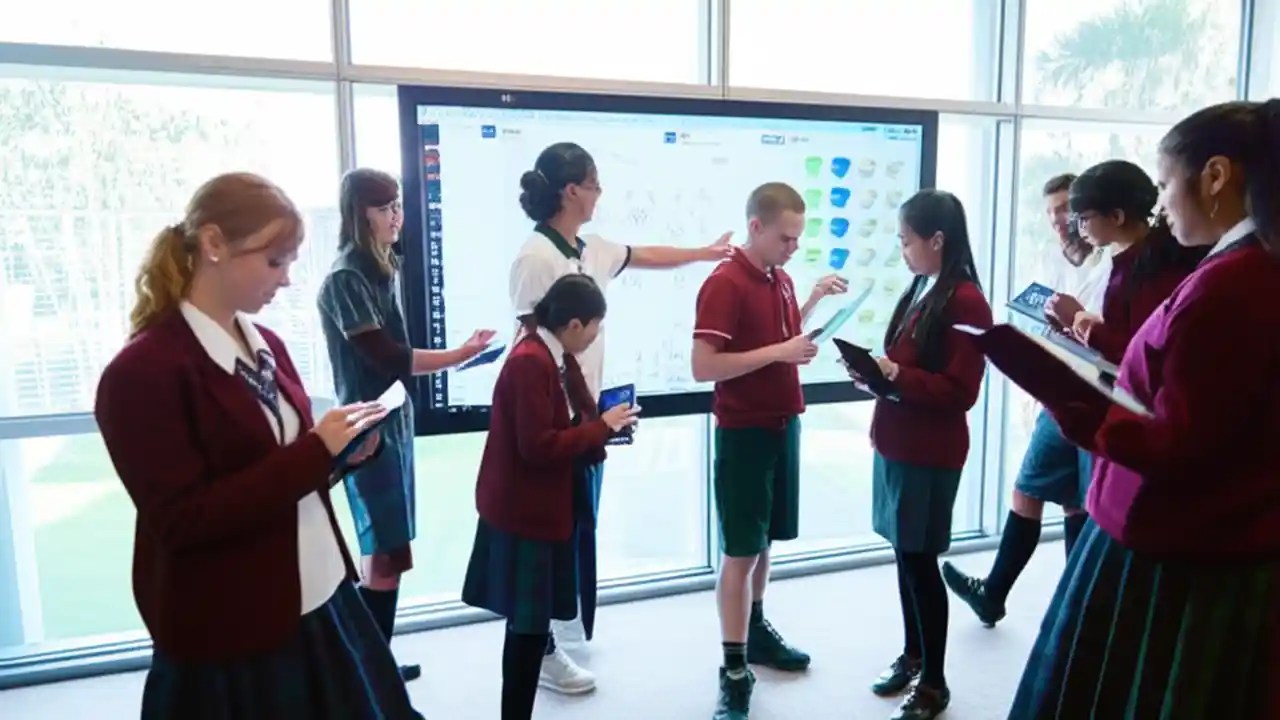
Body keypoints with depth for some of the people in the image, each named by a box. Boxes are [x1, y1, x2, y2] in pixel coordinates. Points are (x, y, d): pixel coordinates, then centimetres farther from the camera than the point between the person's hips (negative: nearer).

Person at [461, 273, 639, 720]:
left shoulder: (558, 358, 7)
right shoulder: (529, 363, -23)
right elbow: (538, 447, -26)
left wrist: (605, 427, -5)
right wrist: (602, 427, -18)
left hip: (547, 508, 10)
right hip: (525, 514, -10)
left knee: (533, 621, 18)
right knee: (528, 625, 2)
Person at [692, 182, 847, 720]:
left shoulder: (781, 280, 9)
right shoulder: (724, 284, -16)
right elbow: (703, 367, -22)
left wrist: (815, 298, 9)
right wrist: (780, 352, -24)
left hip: (783, 425, 8)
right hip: (744, 432, -8)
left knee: (765, 539, 19)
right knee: (741, 549, -1)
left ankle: (756, 631, 36)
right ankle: (734, 671, 9)